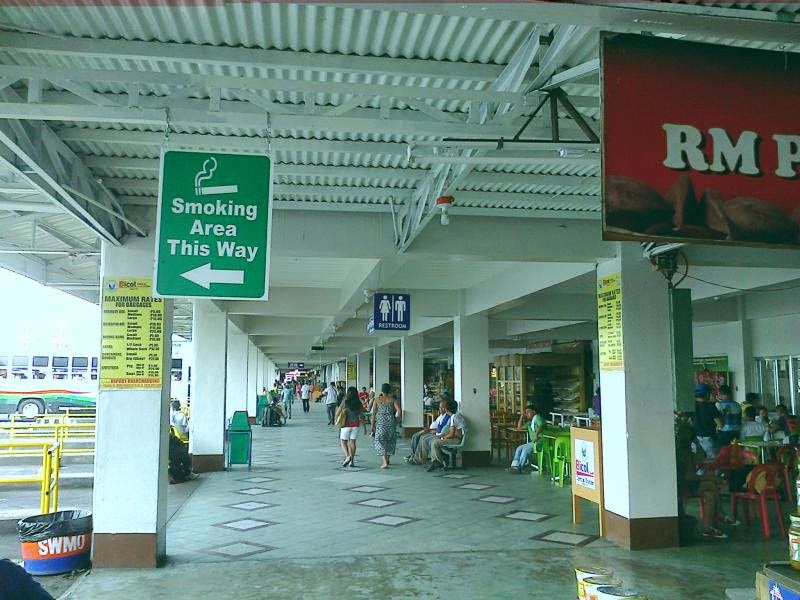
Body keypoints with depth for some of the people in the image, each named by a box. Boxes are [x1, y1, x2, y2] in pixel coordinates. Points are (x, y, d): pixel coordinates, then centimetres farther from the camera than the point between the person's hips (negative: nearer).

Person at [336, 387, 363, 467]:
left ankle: (347, 456, -15)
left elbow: (337, 414, -5)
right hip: (356, 425, 3)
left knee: (343, 442, 7)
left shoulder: (344, 402, -9)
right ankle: (352, 461, 7)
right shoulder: (359, 404, -1)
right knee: (352, 442, 10)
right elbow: (362, 416, 3)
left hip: (346, 425, -3)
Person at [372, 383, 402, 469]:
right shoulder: (393, 399, 0)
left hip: (381, 422, -1)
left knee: (381, 441, 2)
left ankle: (385, 462, -11)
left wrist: (372, 425, 5)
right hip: (391, 422, 1)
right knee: (390, 440, 18)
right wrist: (395, 418, 6)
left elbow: (373, 413, 0)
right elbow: (399, 411, -11)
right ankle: (387, 459, 30)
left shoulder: (377, 400, 1)